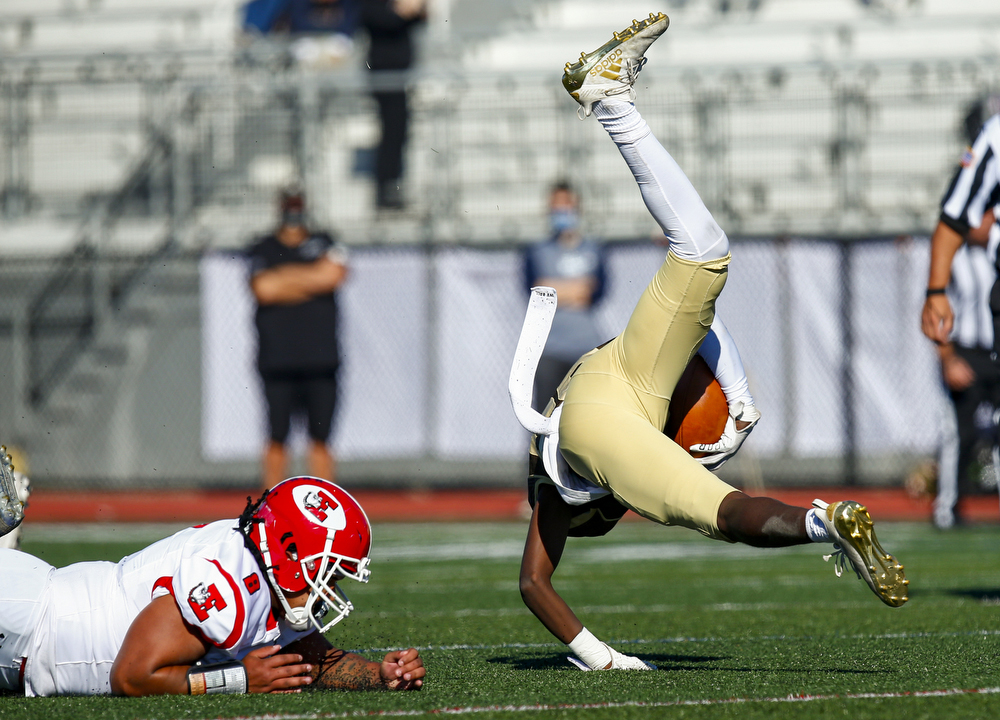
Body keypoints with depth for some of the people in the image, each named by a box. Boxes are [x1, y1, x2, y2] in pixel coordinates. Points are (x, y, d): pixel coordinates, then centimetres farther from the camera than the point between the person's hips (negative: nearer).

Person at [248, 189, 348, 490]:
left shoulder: (324, 244, 12)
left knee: (320, 440, 0)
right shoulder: (262, 250, 7)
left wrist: (286, 275, -4)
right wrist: (310, 281, -4)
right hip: (277, 360, -1)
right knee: (277, 439, -2)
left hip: (320, 360, 1)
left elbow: (334, 273, -8)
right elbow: (263, 289, -11)